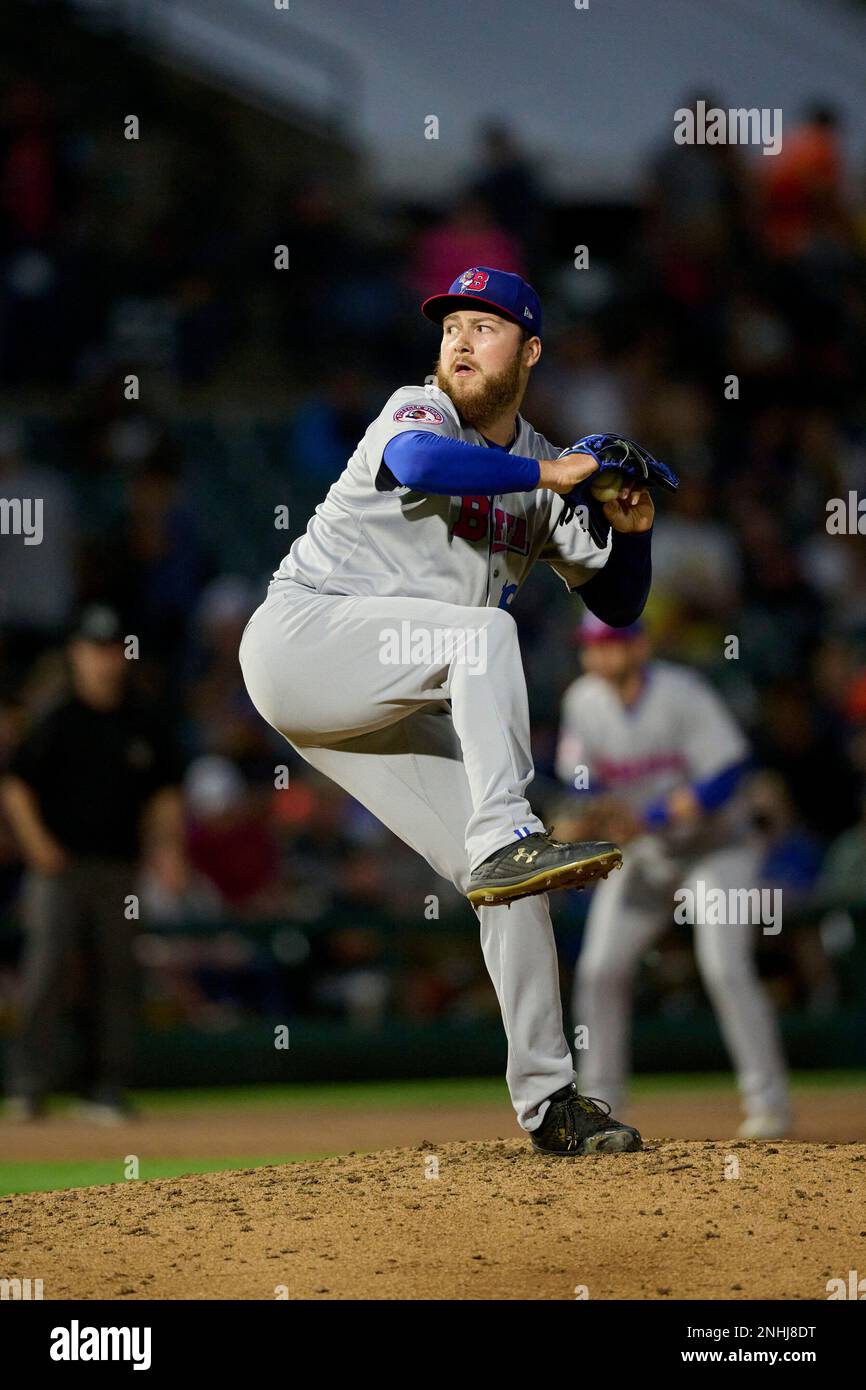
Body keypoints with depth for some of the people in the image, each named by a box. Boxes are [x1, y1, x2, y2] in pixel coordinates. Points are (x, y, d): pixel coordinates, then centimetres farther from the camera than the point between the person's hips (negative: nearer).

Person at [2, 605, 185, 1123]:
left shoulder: (144, 728, 11)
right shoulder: (56, 723, 1)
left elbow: (165, 790, 19)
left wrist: (167, 819, 0)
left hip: (119, 867, 3)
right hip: (60, 866, -3)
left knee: (116, 977, 2)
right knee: (47, 967, -13)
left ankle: (106, 1090, 7)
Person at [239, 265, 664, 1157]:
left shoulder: (541, 475, 13)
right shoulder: (416, 413, -5)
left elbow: (616, 603, 13)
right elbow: (421, 463, -32)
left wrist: (629, 531, -7)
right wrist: (548, 474, -26)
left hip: (390, 705, 7)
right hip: (300, 640, -7)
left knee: (510, 881, -2)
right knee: (485, 629, -31)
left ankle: (548, 1101, 3)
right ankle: (504, 840, -37)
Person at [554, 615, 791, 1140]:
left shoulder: (681, 694, -21)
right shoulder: (584, 700, -6)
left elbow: (725, 776, -25)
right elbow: (582, 778, 3)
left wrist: (649, 817, -32)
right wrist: (588, 815, -21)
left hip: (716, 845, -5)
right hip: (645, 850, 5)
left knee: (725, 967, -19)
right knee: (600, 972, -1)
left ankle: (768, 1101, -10)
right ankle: (599, 1102, 11)